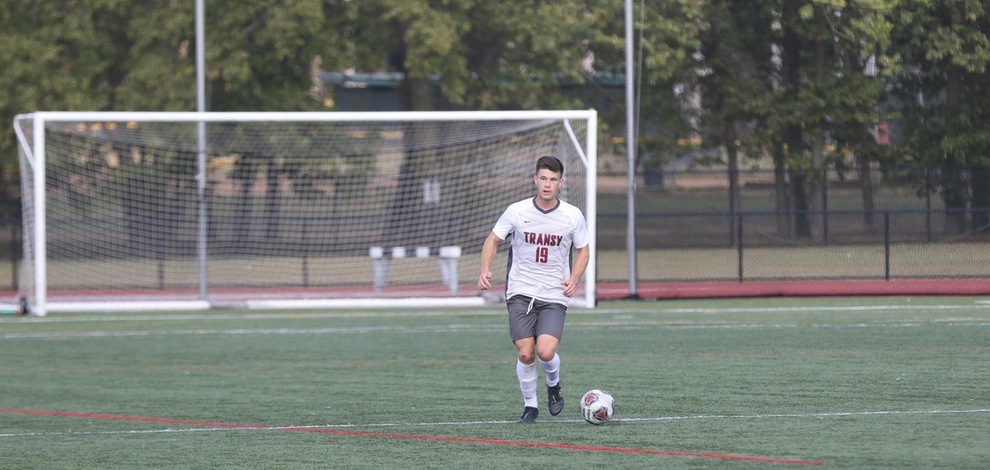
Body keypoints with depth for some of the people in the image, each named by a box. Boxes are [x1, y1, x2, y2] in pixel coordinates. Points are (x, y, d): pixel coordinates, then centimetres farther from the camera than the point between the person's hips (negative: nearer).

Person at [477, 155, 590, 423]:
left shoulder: (573, 216, -2)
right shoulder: (517, 211, -3)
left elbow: (583, 250, 12)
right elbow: (493, 240, 8)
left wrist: (574, 279, -6)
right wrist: (485, 269, -9)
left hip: (554, 297, -1)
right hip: (520, 293, 1)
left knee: (545, 352, -19)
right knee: (525, 354, -9)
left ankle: (554, 386, 16)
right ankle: (530, 405, 15)